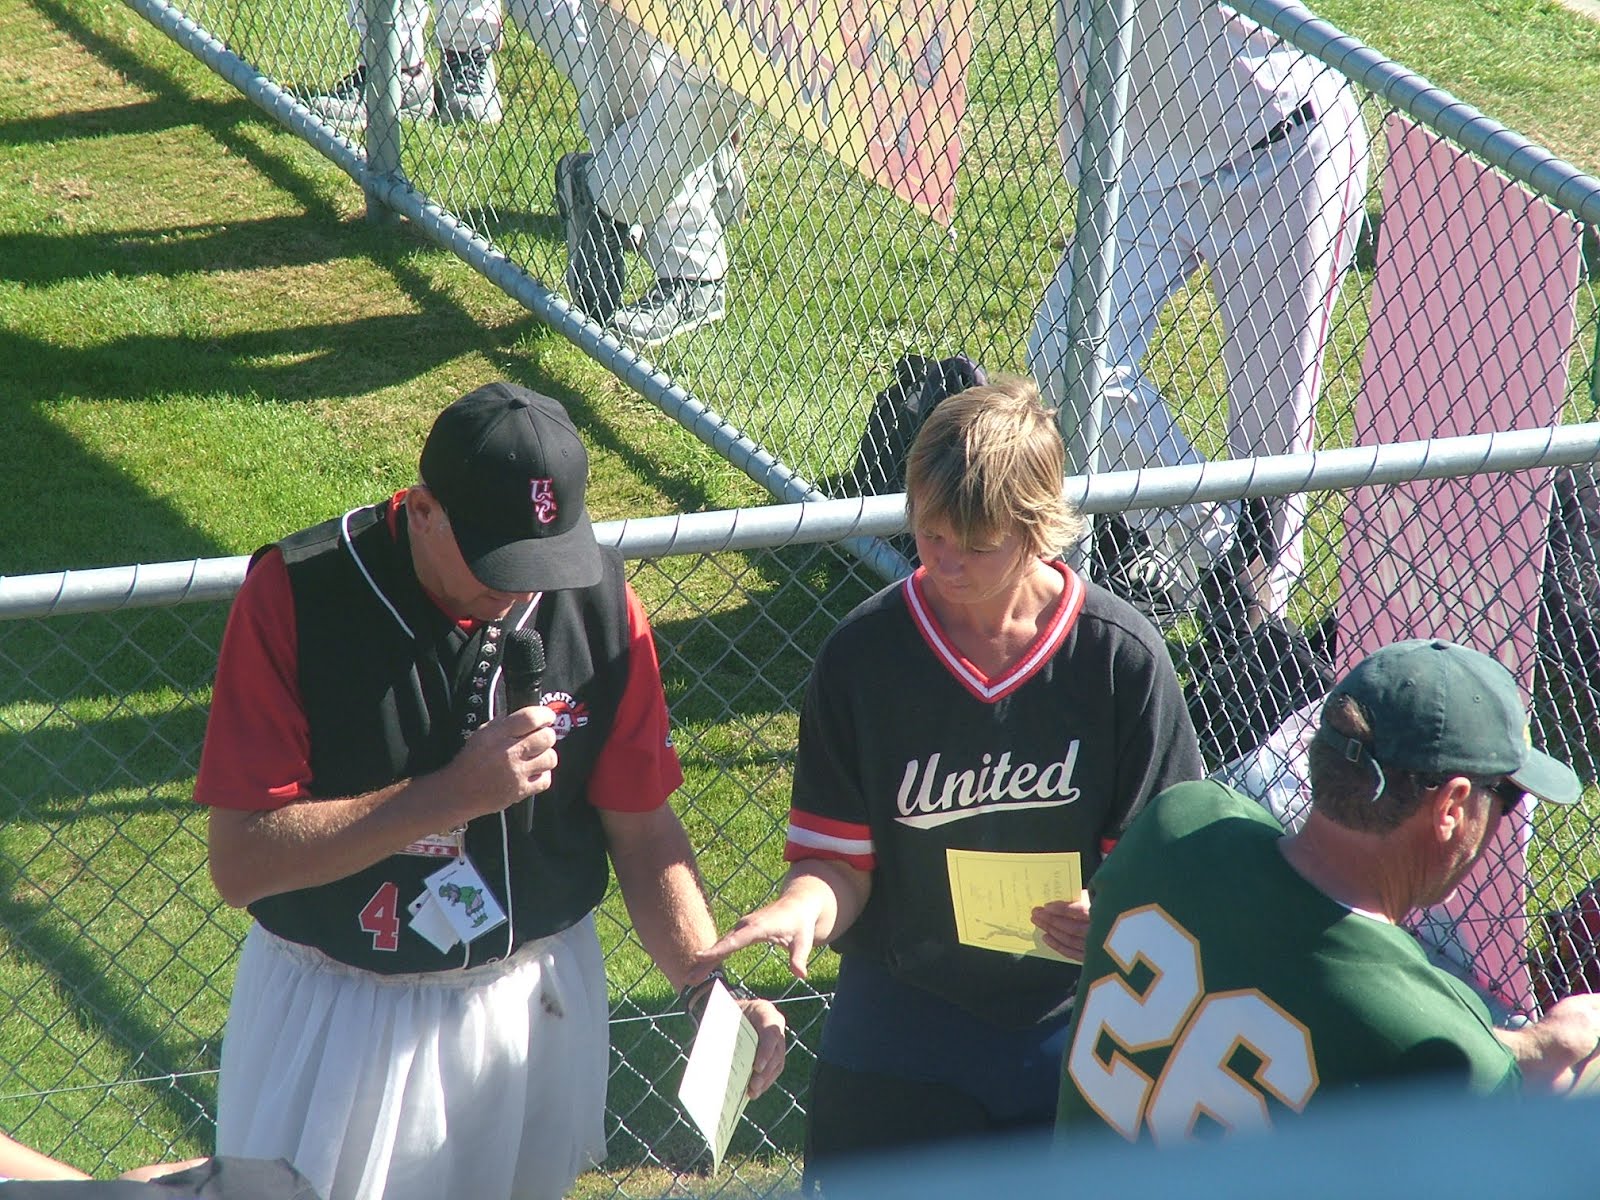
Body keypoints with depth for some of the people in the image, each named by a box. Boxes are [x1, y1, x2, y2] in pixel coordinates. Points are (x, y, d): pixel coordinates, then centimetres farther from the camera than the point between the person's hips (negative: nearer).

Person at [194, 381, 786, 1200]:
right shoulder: (295, 595, -19)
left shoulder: (599, 602, -9)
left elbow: (643, 831, 0)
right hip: (333, 1012, -2)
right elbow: (239, 864, -21)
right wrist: (453, 794, -28)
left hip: (535, 1009, 3)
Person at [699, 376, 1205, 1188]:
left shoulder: (1123, 658, -11)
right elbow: (841, 856, -5)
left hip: (1070, 1028, 0)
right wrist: (804, 907, -27)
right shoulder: (862, 655, -9)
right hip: (897, 1034, 0)